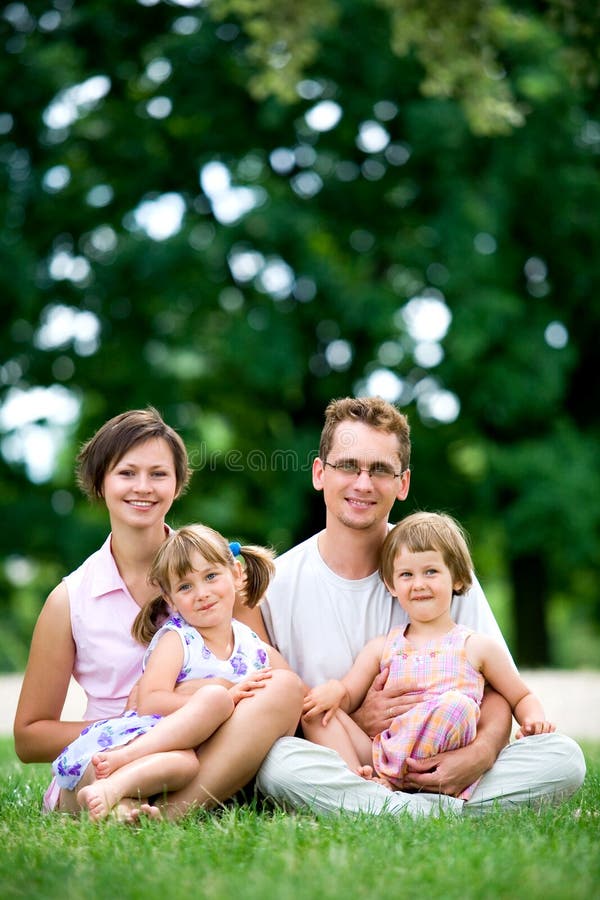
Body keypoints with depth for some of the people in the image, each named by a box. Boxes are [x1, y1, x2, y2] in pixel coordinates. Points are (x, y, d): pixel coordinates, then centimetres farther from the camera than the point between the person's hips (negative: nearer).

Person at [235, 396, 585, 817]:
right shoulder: (274, 585, -1)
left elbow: (497, 686, 3)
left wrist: (481, 752, -19)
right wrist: (354, 721, -16)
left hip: (434, 774, 1)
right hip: (339, 776, -1)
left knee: (563, 755, -19)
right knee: (281, 762, -35)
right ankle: (452, 814, -27)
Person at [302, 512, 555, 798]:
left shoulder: (476, 646, 14)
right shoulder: (381, 648, 19)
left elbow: (521, 697, 22)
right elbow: (348, 700, 17)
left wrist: (533, 720, -1)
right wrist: (335, 689, -7)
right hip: (382, 753, 3)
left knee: (456, 703, -30)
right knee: (313, 710, -9)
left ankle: (384, 777, -23)